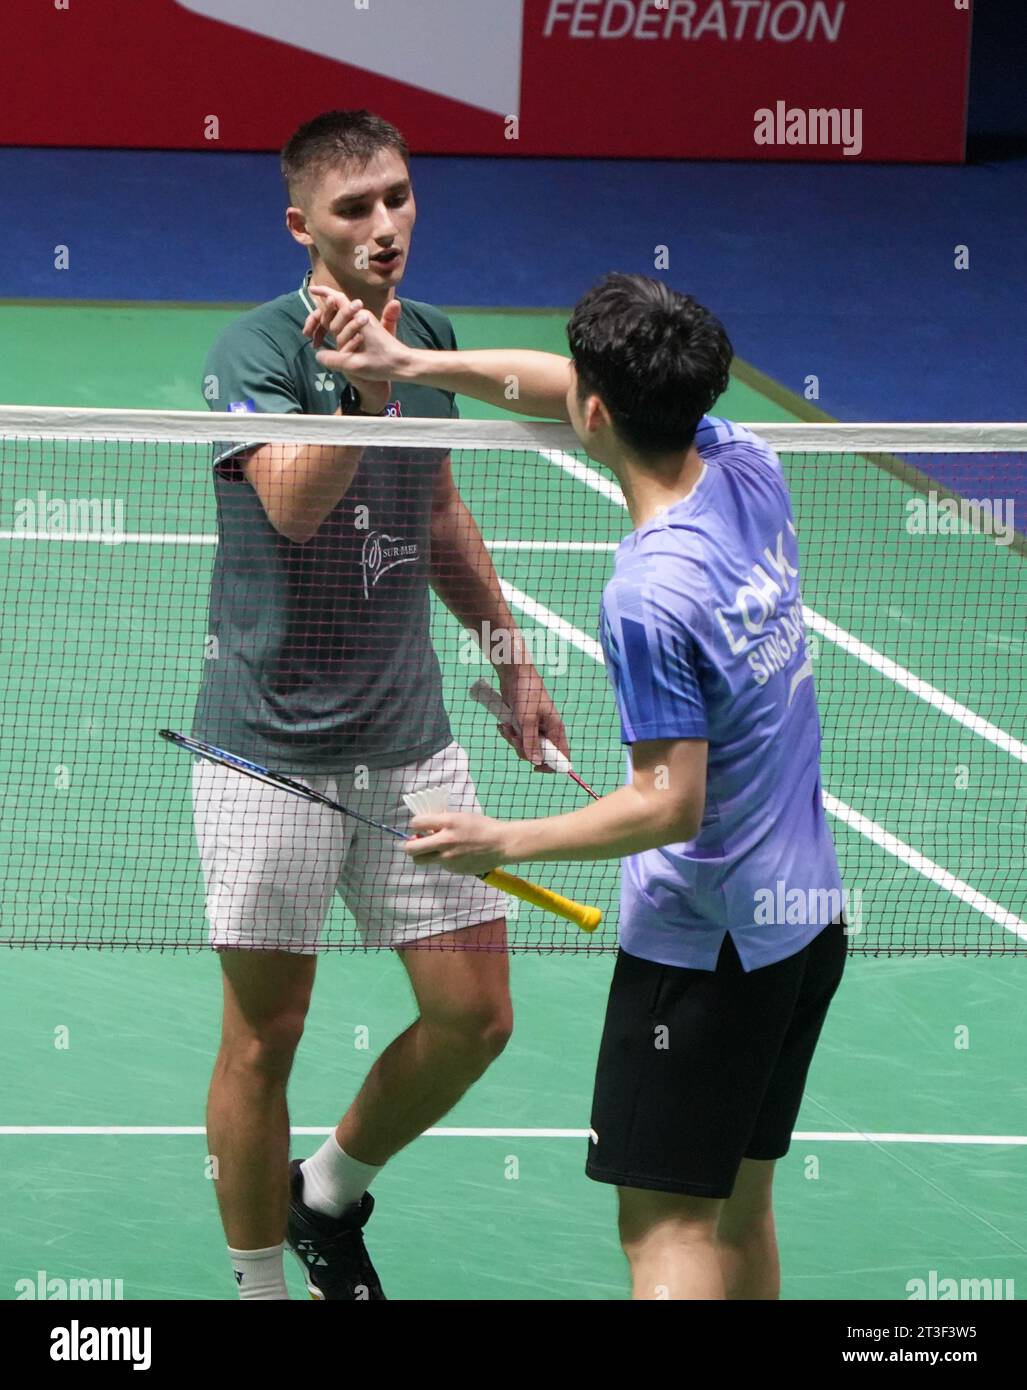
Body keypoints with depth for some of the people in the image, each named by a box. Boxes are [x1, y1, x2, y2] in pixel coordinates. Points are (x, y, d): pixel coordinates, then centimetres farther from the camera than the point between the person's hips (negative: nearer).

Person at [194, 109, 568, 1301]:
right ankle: (259, 1280, 17)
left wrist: (511, 659, 25)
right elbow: (294, 505, -28)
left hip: (409, 738, 6)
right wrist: (357, 387, -40)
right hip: (271, 745, -6)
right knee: (264, 1036, 1)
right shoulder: (254, 350, -11)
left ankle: (333, 1194, 29)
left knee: (473, 1014, 4)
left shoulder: (430, 340, 8)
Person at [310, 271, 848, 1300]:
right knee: (739, 1211, 18)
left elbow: (670, 806, -23)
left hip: (698, 945, -9)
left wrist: (506, 844, -13)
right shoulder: (748, 465, -2)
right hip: (804, 916, 9)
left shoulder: (648, 595, -26)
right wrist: (409, 363, 9)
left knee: (668, 1232, -5)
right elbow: (563, 388, 13)